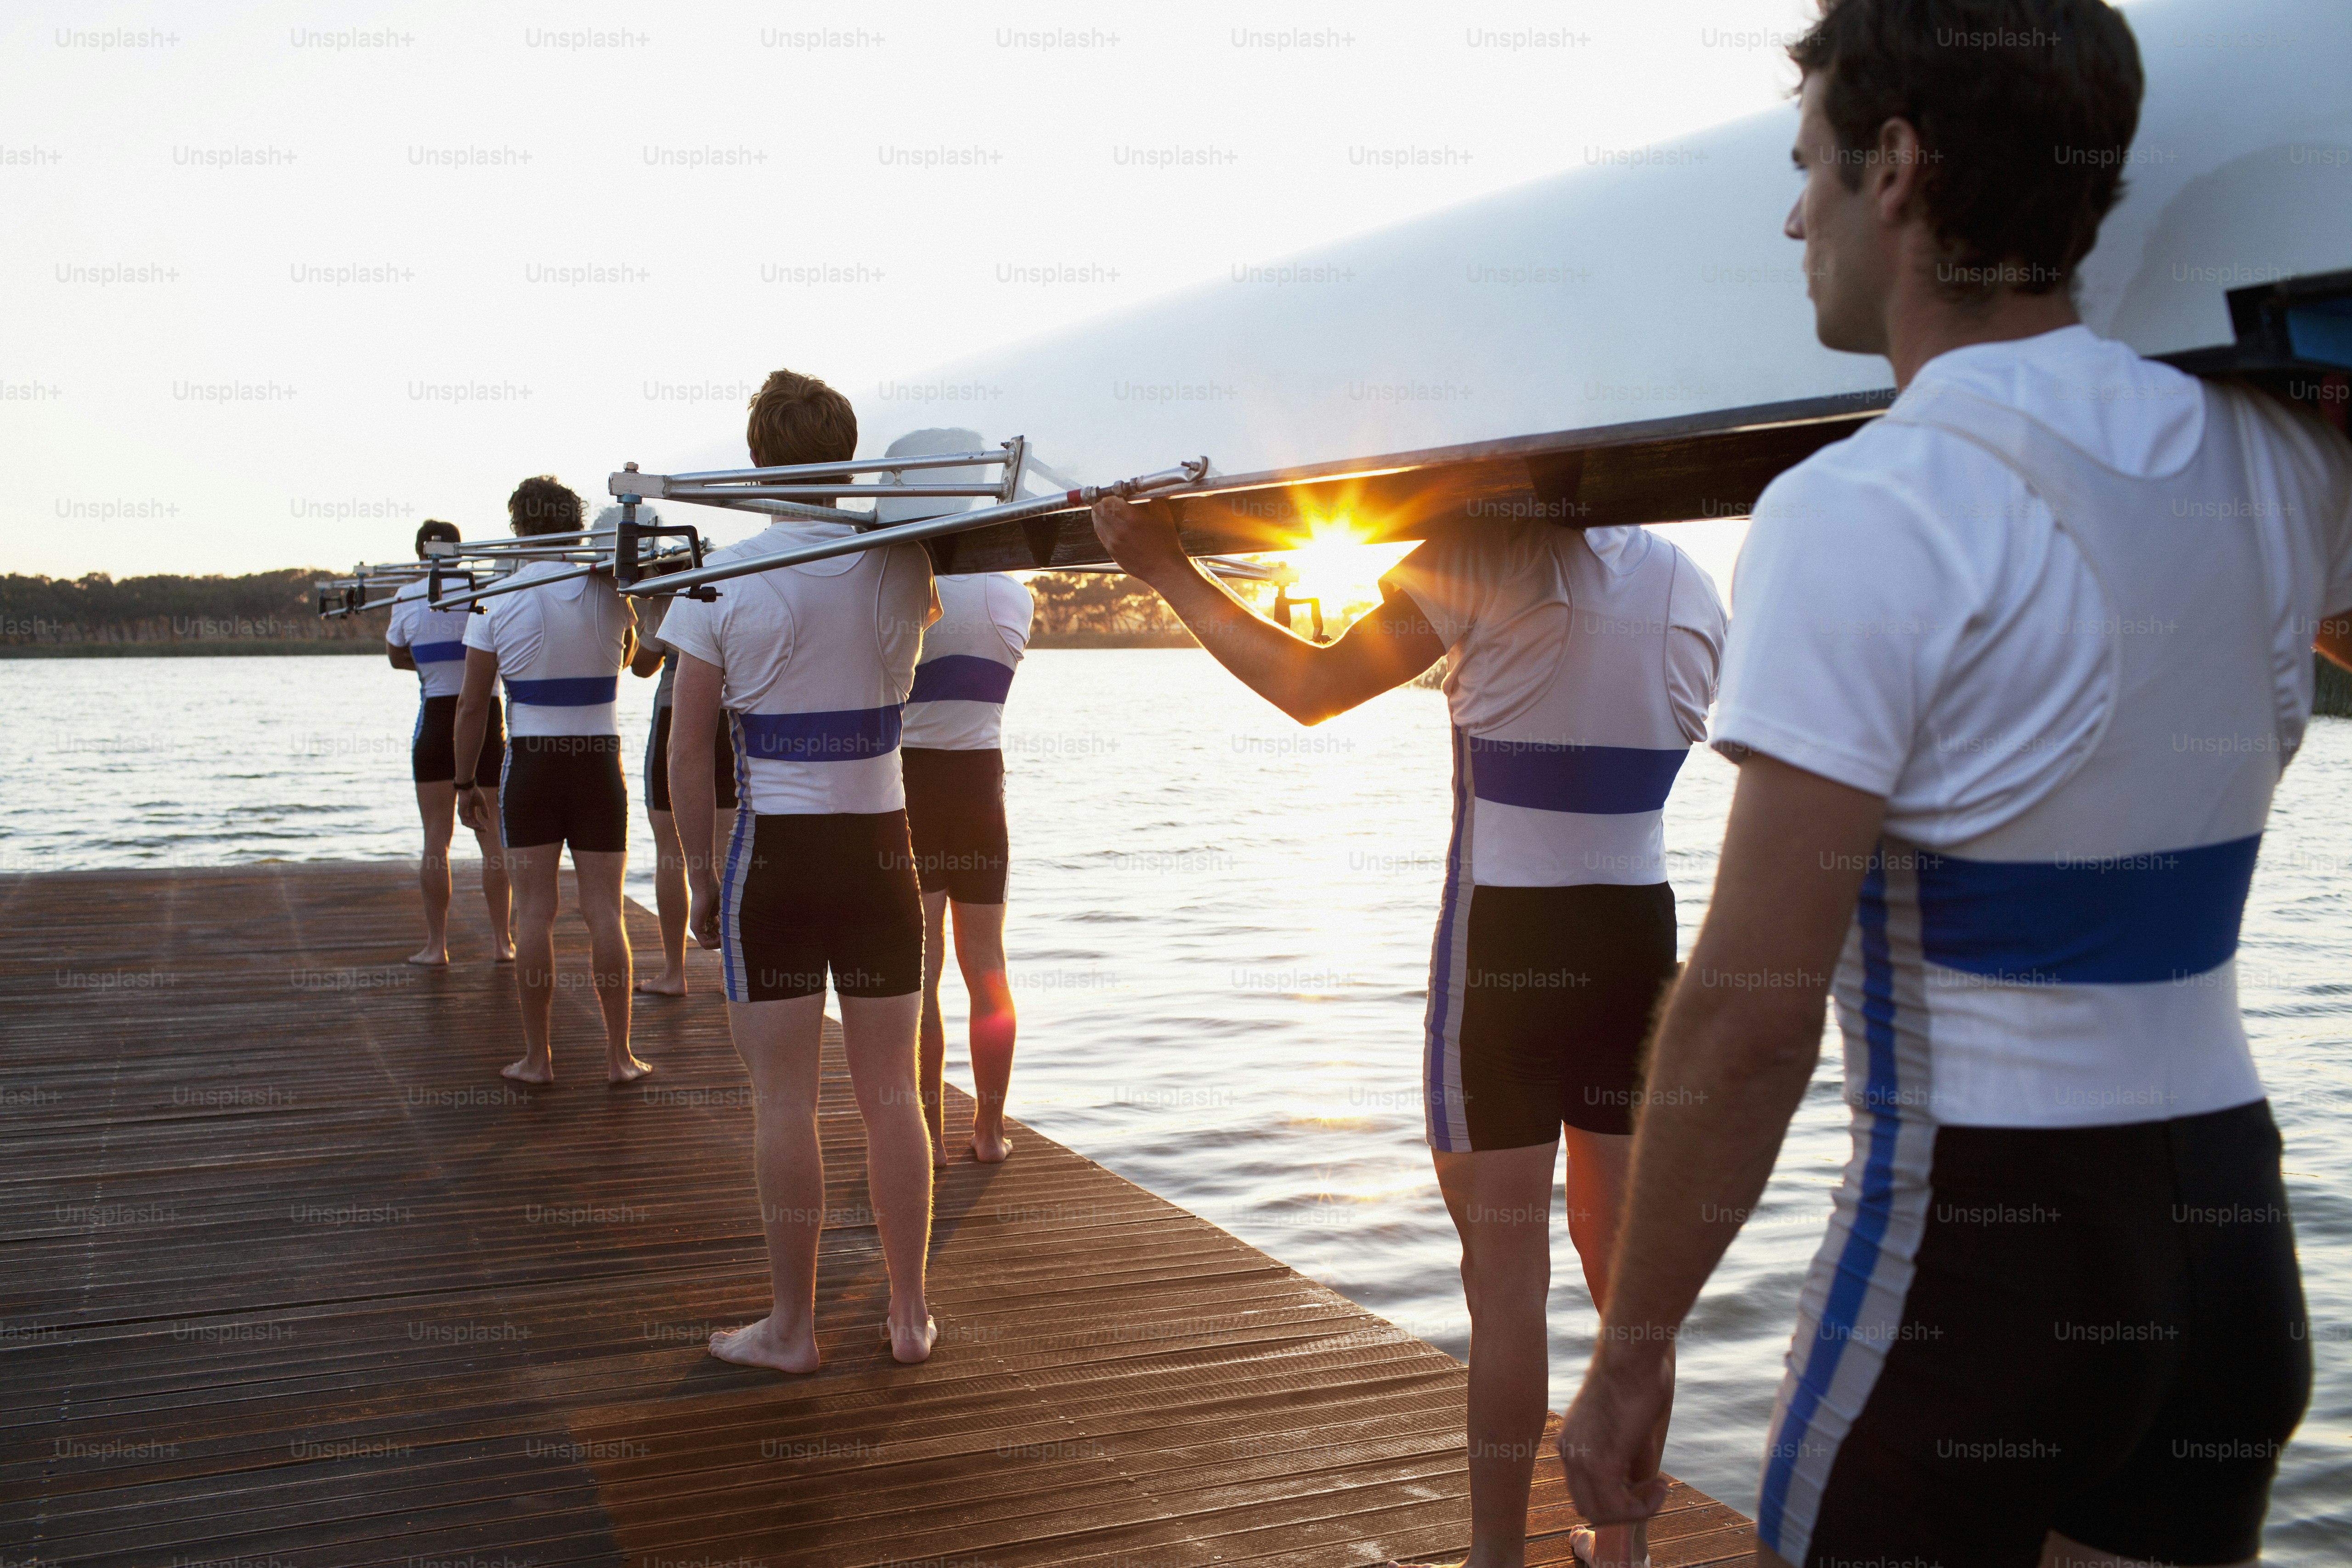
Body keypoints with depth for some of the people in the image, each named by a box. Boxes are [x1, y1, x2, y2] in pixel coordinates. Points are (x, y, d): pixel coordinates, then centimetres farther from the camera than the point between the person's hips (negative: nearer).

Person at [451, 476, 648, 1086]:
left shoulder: (497, 601, -4)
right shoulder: (613, 591, -2)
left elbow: (472, 704, -2)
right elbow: (637, 660, 20)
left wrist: (465, 782, 8)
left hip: (530, 762, -1)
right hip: (599, 761, 1)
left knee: (534, 911, 5)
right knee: (604, 911, 4)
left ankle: (537, 1057, 10)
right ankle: (618, 1056, 8)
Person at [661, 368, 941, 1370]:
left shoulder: (722, 580, -7)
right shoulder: (901, 568, 0)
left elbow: (687, 749, -5)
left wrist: (699, 876, 5)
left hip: (772, 851, -2)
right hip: (880, 847, 3)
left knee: (783, 1100, 5)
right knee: (890, 1091, 10)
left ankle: (792, 1327, 13)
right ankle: (909, 1314, 18)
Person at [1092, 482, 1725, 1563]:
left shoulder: (1485, 562, -12)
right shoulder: (1687, 587, 6)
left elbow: (1309, 689, -8)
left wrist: (1165, 569, 1)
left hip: (1504, 946, -5)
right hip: (1639, 942, 6)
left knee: (1506, 1275, 3)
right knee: (1626, 1268, 13)